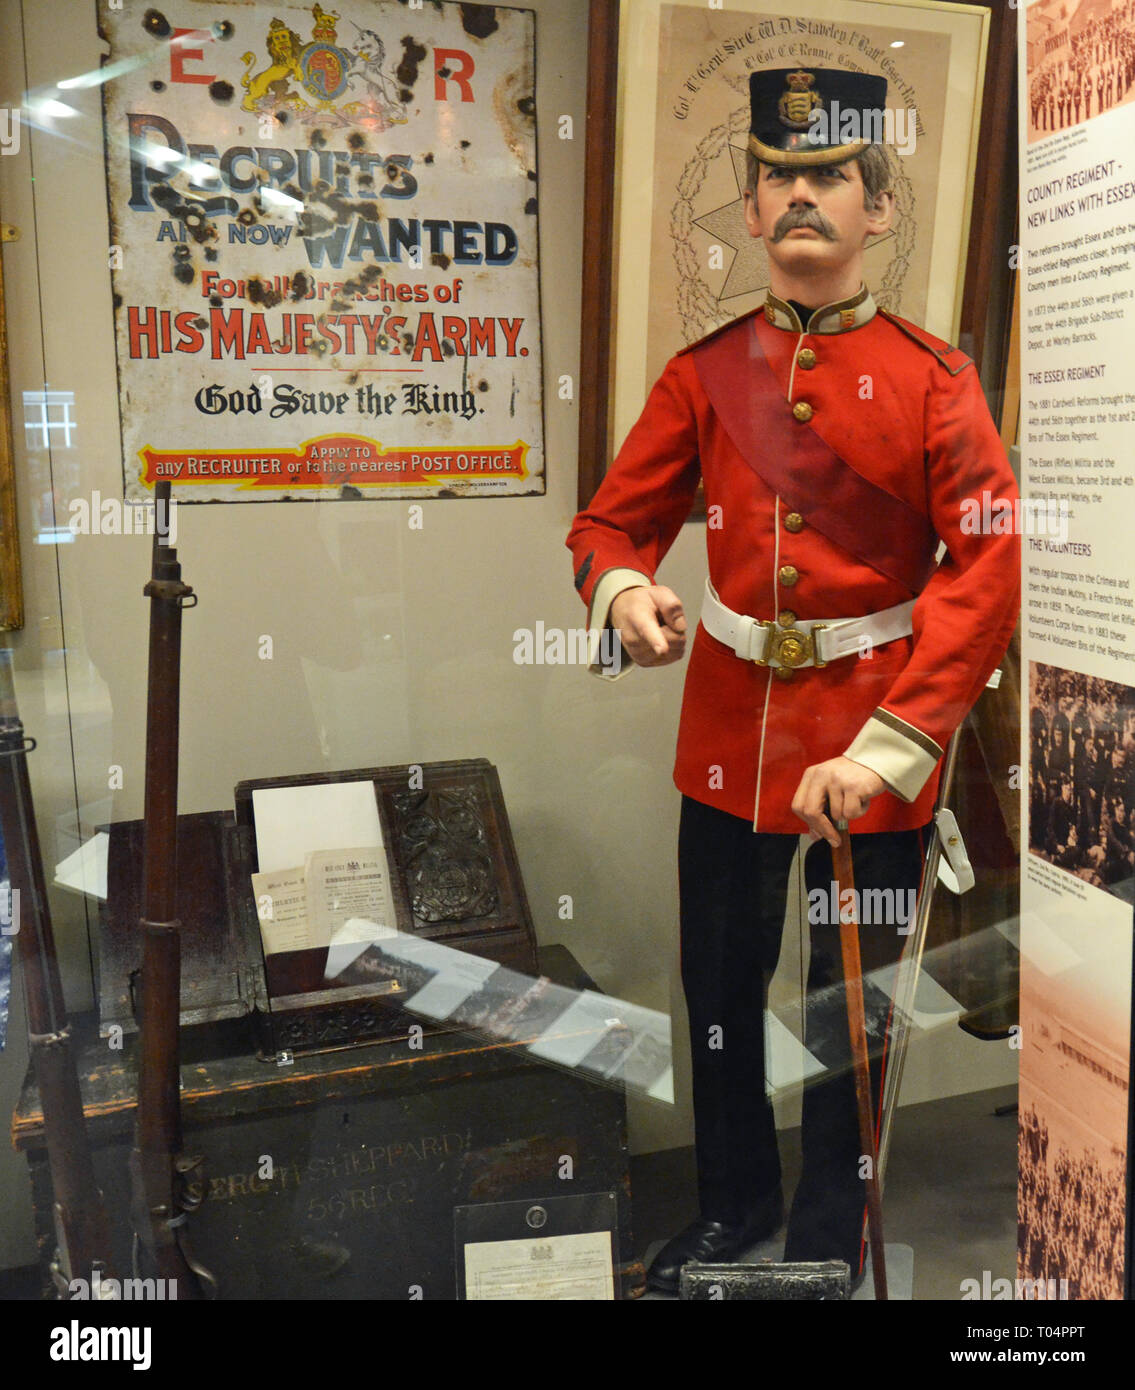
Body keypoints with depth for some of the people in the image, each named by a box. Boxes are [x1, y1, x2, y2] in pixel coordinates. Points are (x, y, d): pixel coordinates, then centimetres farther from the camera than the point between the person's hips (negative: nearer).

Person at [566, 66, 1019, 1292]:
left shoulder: (932, 377, -7)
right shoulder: (705, 370, 2)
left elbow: (994, 564, -16)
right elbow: (613, 519, 3)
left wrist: (885, 747, -26)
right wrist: (624, 592, -22)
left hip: (874, 742, -2)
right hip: (730, 727, 3)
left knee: (851, 1004, 13)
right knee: (720, 988, 16)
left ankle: (828, 1236, 38)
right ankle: (733, 1205, 42)